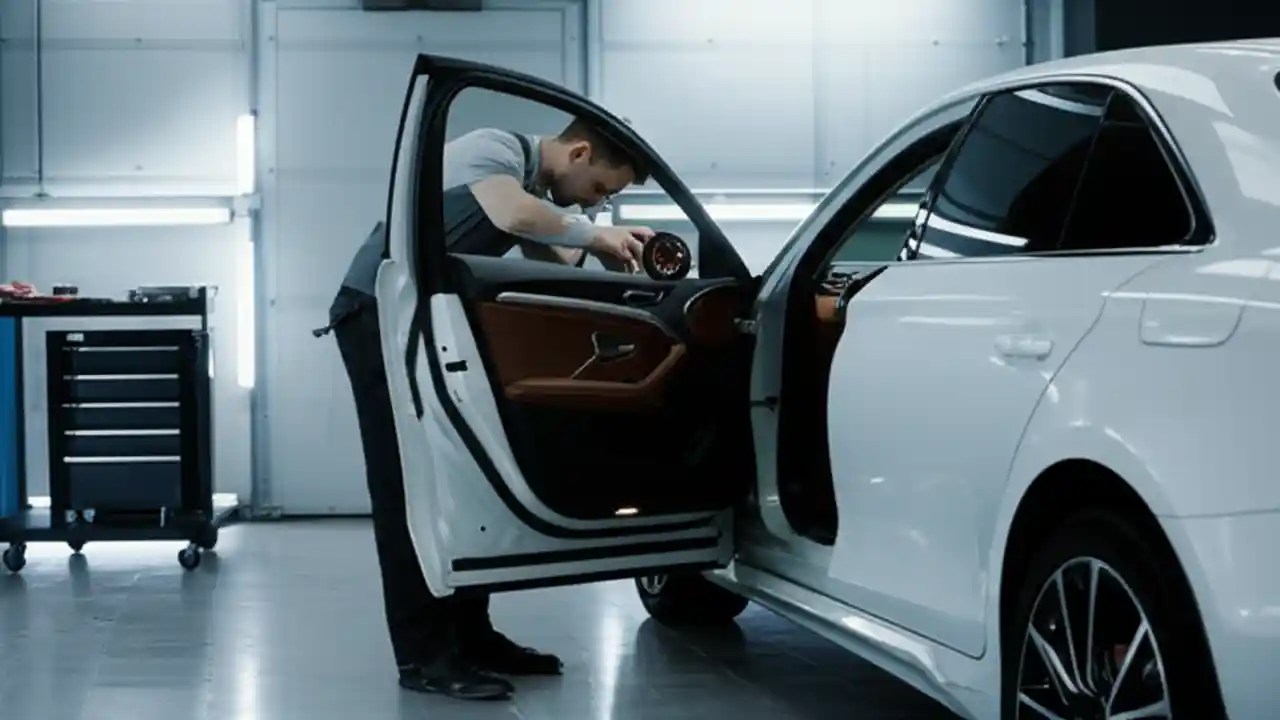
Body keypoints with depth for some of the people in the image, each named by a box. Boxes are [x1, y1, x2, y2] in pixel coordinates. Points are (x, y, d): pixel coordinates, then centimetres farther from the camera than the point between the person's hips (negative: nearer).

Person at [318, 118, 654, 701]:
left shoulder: (537, 189, 12)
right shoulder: (495, 149, -18)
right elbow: (512, 215, -38)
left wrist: (611, 247, -9)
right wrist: (593, 232, -26)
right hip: (377, 315, -10)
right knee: (409, 484, -11)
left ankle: (469, 635, 13)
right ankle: (424, 655, -10)